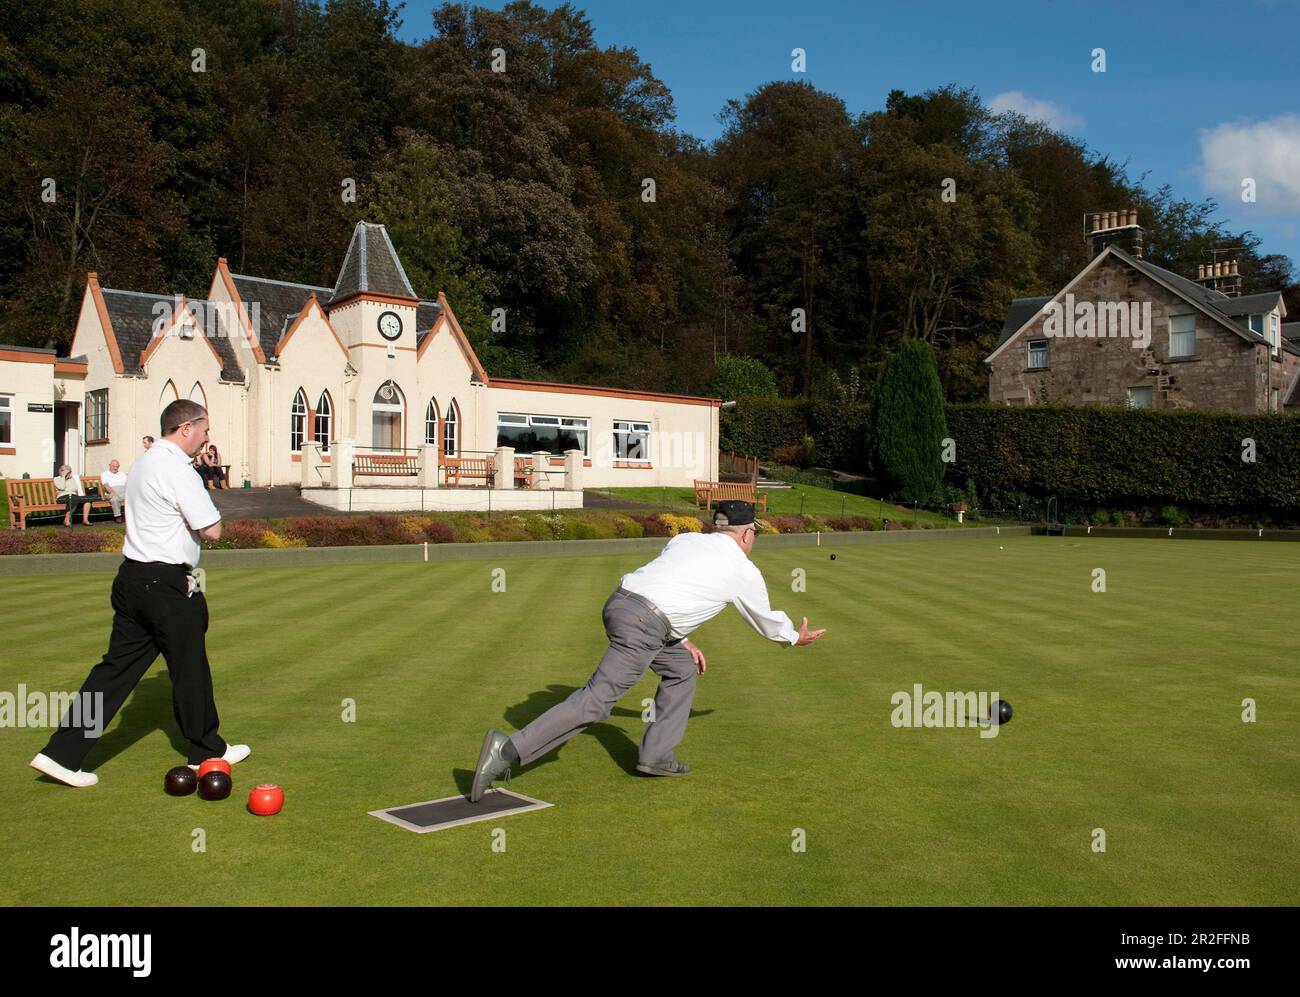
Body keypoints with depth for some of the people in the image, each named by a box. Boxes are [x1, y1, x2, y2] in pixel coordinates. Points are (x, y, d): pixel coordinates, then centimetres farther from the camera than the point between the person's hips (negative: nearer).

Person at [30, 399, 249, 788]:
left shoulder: (142, 464, 14)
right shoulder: (177, 469, -16)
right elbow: (212, 530, -17)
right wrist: (202, 524, 4)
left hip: (132, 578, 9)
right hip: (165, 585, -9)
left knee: (117, 667, 9)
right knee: (189, 669, 6)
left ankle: (62, 753, 6)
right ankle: (207, 751, 21)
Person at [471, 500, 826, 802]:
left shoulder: (685, 540, 24)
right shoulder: (744, 572, 10)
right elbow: (767, 621, 26)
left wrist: (681, 640, 34)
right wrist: (795, 638, 46)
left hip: (619, 602, 8)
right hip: (643, 625, -8)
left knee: (681, 669, 25)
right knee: (597, 700, -9)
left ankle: (656, 756, 23)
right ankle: (508, 750, -18)